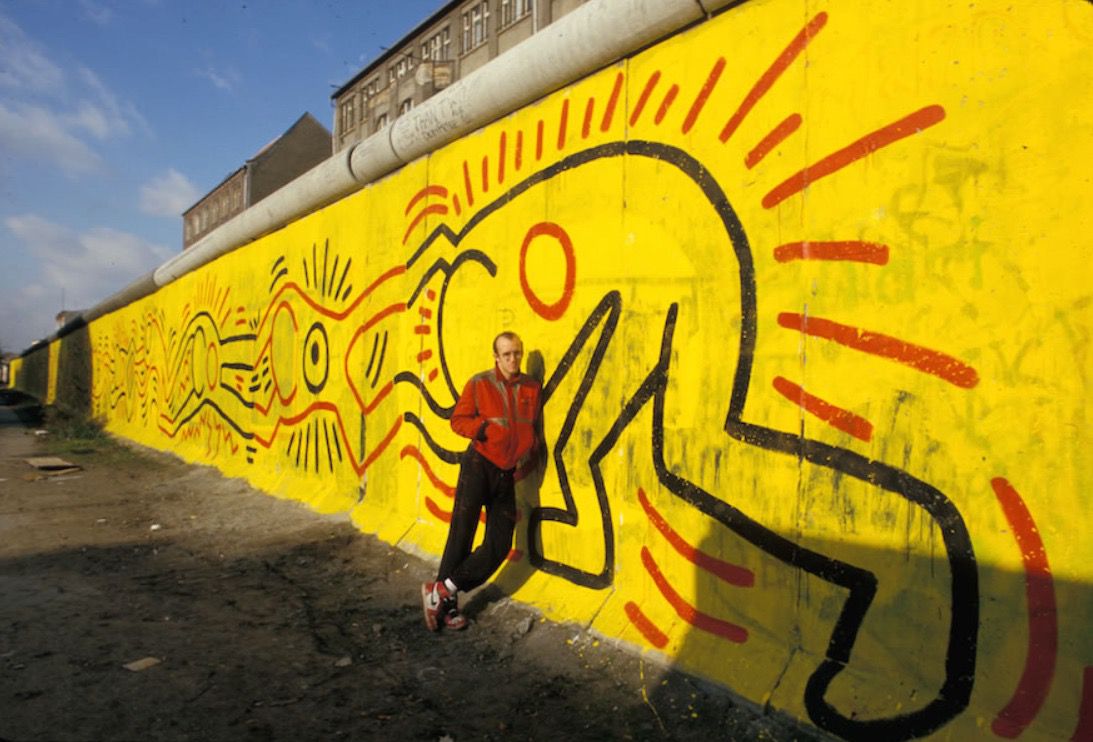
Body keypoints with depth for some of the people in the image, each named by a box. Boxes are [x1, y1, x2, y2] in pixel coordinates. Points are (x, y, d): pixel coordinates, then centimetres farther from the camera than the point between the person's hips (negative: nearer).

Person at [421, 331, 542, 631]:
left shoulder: (533, 388, 8)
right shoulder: (479, 383, -2)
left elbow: (536, 429, 15)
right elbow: (458, 420, 0)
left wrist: (527, 456, 0)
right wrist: (486, 426, -17)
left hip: (507, 474, 4)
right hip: (479, 464, -4)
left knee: (499, 546, 2)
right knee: (461, 535, -5)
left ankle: (444, 589, 13)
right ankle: (447, 603, 11)